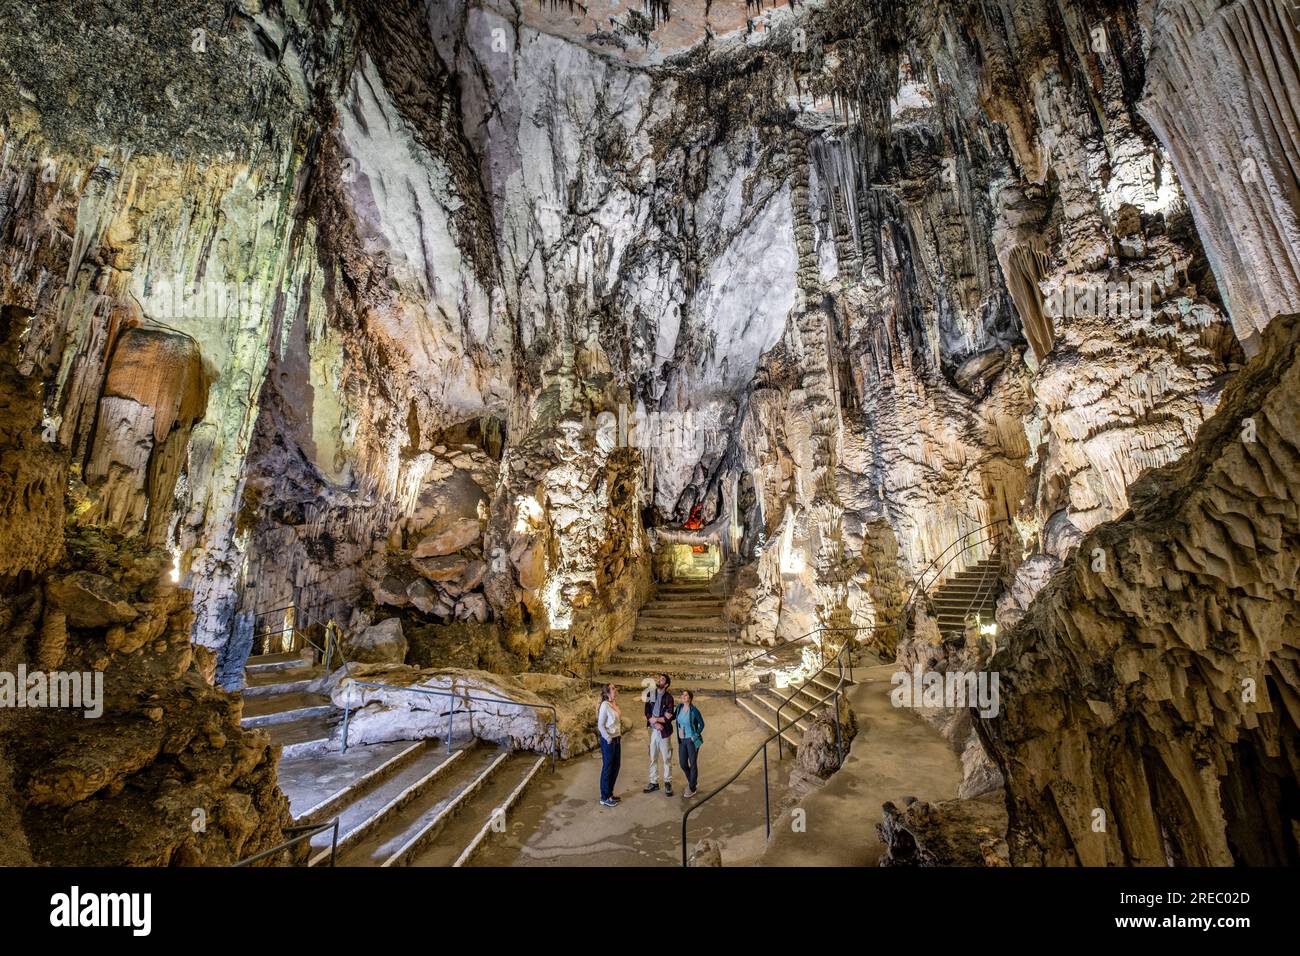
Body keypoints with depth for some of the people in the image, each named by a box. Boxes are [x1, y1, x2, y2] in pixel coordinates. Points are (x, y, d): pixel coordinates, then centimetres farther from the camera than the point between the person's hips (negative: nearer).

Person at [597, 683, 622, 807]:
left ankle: (610, 793, 30)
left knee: (616, 766, 16)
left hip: (617, 740, 8)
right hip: (608, 741, -8)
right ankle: (604, 798, 16)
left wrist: (620, 735, 10)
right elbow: (600, 725, -19)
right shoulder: (605, 705, -19)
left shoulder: (614, 704, 6)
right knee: (607, 768, 3)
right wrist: (608, 738, -17)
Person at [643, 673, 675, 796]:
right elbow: (647, 713, -2)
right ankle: (653, 782, 25)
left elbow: (669, 718, -14)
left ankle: (668, 783, 20)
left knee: (667, 758, 6)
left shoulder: (668, 697, -10)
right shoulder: (650, 694, 1)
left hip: (664, 731, -3)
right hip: (652, 730, 4)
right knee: (653, 758, 12)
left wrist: (656, 719, -12)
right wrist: (655, 724, -15)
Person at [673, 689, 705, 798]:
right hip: (682, 740, 6)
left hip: (692, 740, -6)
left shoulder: (694, 710, -19)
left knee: (693, 764, 7)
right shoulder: (679, 707, -3)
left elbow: (702, 724, -8)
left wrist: (696, 736, -8)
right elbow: (674, 716, 18)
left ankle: (692, 788, 24)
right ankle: (692, 782, 37)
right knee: (683, 764, 13)